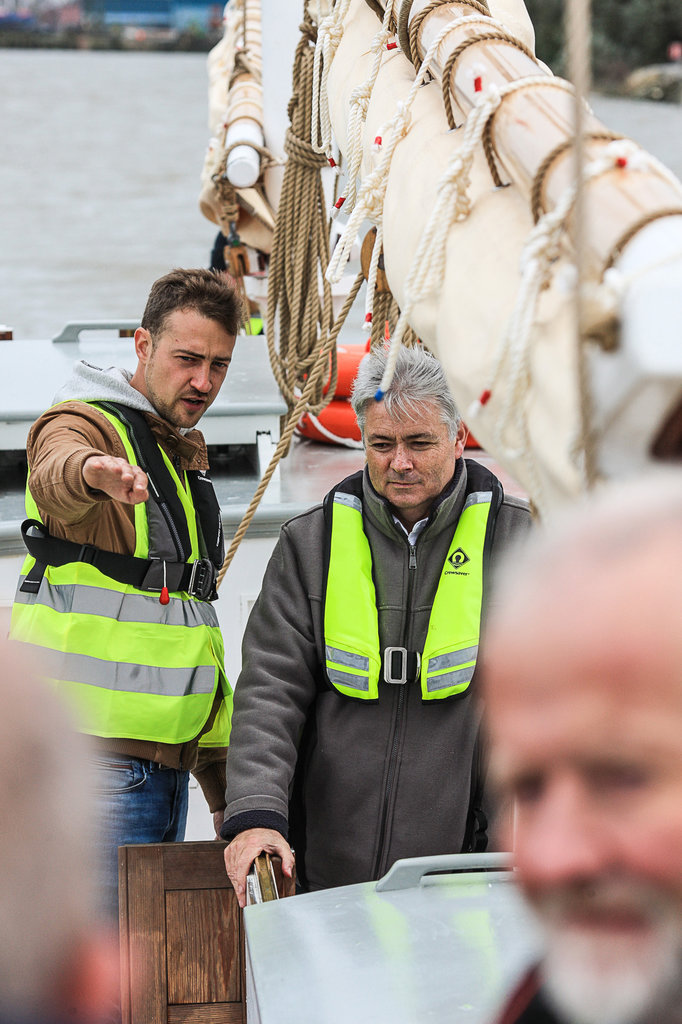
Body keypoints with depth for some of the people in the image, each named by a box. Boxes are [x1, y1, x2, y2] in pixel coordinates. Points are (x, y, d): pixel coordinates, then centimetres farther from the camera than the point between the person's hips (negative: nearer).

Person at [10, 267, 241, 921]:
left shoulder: (188, 451, 19)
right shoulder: (86, 423, -5)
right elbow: (53, 480, -33)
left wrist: (223, 782, 23)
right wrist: (94, 470, -58)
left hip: (165, 764, 8)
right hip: (93, 752, -8)